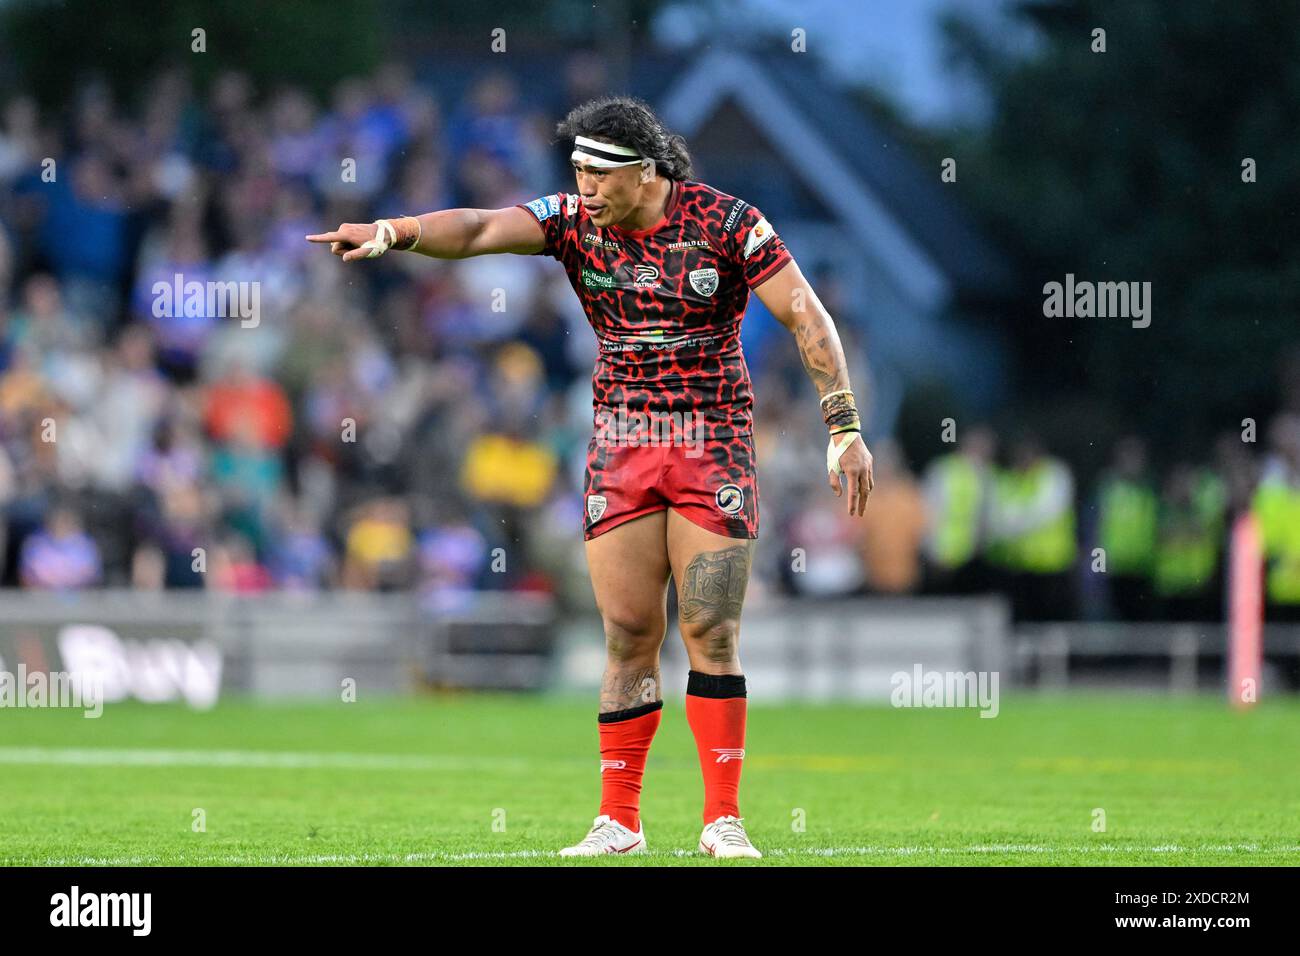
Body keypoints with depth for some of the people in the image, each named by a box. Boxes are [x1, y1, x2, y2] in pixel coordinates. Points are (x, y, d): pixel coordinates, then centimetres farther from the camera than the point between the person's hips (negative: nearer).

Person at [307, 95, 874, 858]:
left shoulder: (725, 222, -9)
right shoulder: (575, 221, -2)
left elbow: (807, 316, -9)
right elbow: (478, 230, -15)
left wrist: (846, 429, -14)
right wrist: (390, 233, -33)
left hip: (715, 444, -2)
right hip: (622, 447, 2)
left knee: (712, 634, -6)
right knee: (630, 636, 0)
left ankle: (724, 821, -1)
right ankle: (620, 821, 7)